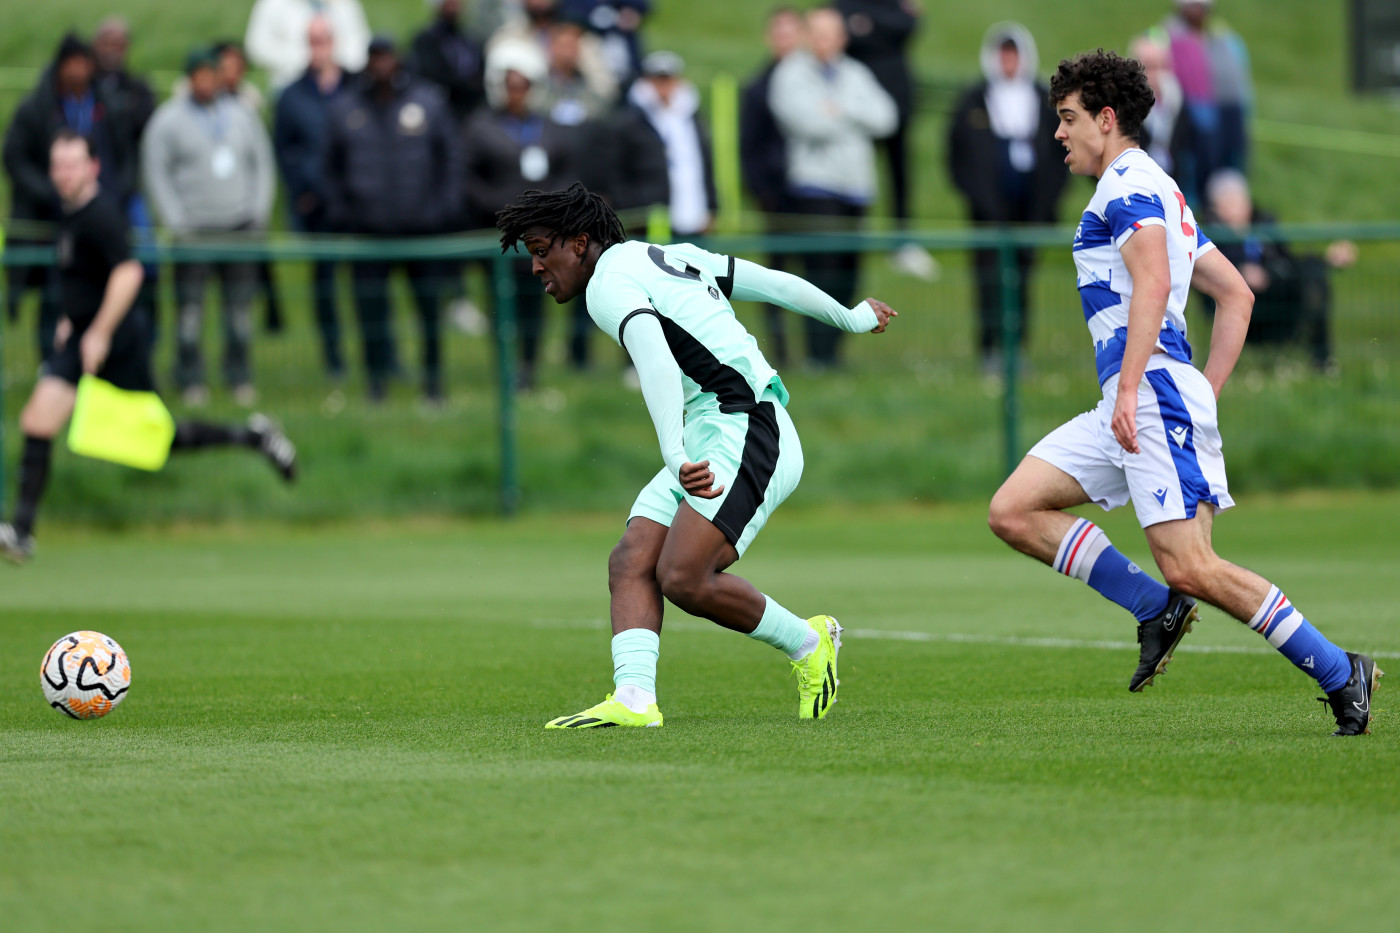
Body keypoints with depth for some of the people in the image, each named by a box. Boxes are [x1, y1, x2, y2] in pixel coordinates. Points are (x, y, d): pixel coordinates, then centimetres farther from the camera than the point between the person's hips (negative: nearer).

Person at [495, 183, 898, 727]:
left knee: (683, 579, -19)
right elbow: (776, 284, 28)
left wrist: (676, 457, -40)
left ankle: (807, 644, 3)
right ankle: (633, 699, -21)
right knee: (631, 562, -5)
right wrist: (851, 318, 43)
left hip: (745, 432, -10)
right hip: (710, 440, 10)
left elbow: (656, 361, -26)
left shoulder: (610, 283, -8)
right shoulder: (673, 257, 21)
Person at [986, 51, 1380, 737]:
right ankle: (1158, 610, 1)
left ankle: (1340, 674, -8)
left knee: (1190, 569, -15)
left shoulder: (1129, 185, -5)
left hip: (1156, 393, -10)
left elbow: (1153, 283, -22)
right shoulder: (1156, 191, 26)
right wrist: (1207, 394, 21)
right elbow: (1236, 295, 27)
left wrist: (1128, 389, -30)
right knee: (1012, 513, 3)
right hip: (1126, 407, 10)